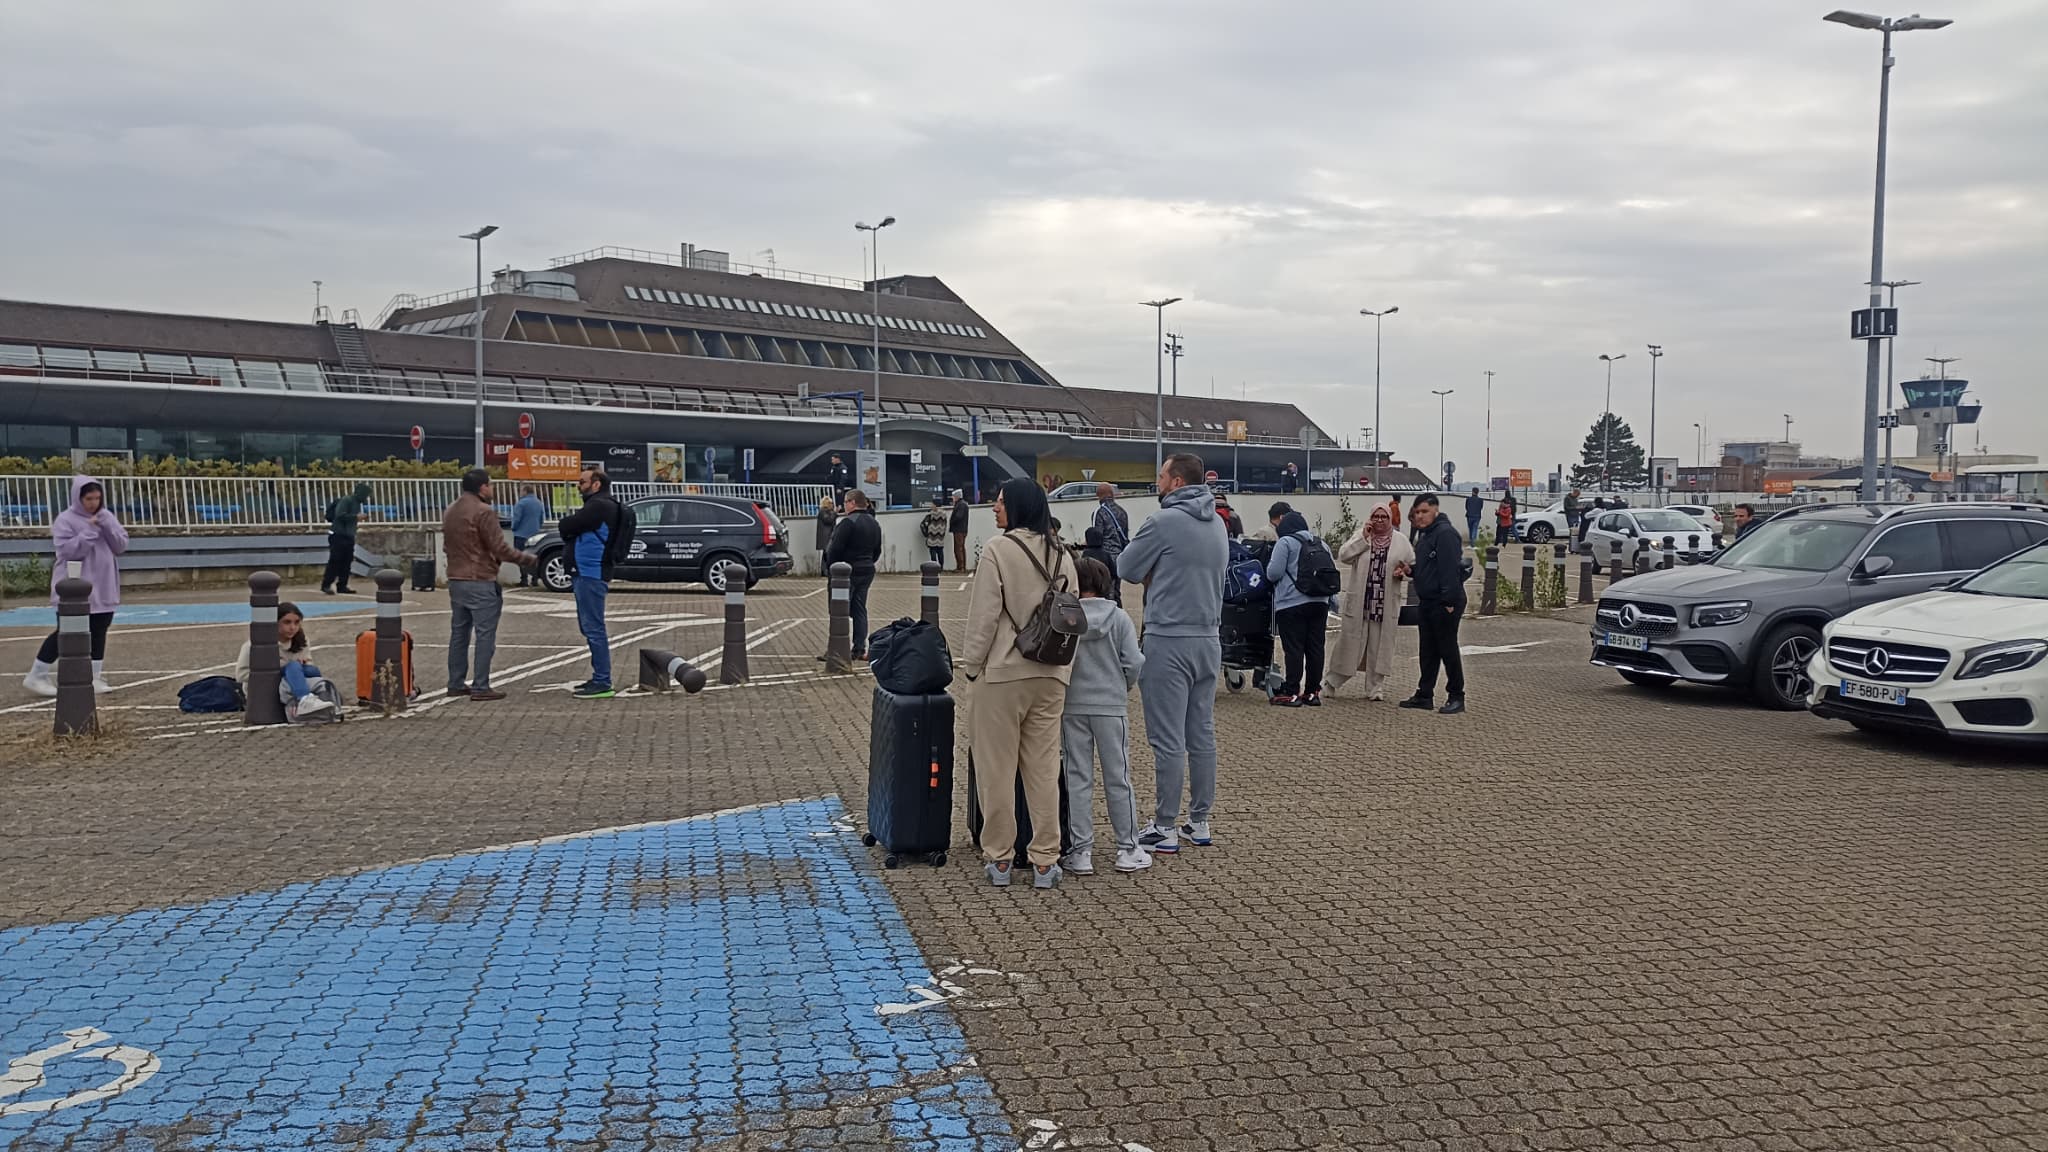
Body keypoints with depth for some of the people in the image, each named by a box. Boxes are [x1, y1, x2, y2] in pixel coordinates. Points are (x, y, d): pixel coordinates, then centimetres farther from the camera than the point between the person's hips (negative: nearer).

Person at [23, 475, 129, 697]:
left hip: (103, 587, 6)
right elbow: (67, 550, -19)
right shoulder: (65, 520, -9)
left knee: (99, 631, 9)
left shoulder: (107, 517, 8)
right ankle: (36, 677, 8)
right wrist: (90, 530, -21)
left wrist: (106, 527, -13)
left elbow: (121, 546, 1)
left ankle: (95, 678, 16)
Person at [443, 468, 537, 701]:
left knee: (459, 633, 14)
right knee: (485, 635, -3)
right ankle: (480, 687, -4)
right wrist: (530, 559, -6)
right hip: (480, 583, -9)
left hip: (455, 581, 9)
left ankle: (456, 684, 18)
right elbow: (500, 548, -17)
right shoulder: (483, 512, -16)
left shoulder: (449, 511, 12)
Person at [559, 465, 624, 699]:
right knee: (589, 628, 15)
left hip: (591, 576, -11)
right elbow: (568, 527, 19)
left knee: (594, 629, -9)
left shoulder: (600, 506, -14)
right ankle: (598, 679, 22)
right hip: (586, 574, 11)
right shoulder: (595, 505, 20)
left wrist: (567, 526, 4)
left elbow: (566, 526, -16)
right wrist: (570, 529, -1)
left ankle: (602, 683, -8)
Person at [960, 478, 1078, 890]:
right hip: (1051, 675, 6)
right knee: (1044, 769, 10)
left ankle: (999, 859, 12)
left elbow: (984, 614, -11)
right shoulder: (1062, 555, 9)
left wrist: (971, 664, 0)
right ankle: (1045, 861, 13)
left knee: (997, 769, 5)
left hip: (1002, 673, -5)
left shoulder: (998, 550, -11)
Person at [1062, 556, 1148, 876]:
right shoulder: (1119, 617, -5)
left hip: (1072, 706, 0)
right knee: (1118, 778, 8)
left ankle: (1080, 851, 9)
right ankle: (1128, 849, 14)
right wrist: (1123, 687, 11)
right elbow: (1134, 662, -8)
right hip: (1111, 706, 0)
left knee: (1077, 778, 7)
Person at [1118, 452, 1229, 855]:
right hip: (1209, 640, 8)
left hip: (1170, 643, -8)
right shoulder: (1218, 525, 12)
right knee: (1202, 734, 13)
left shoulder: (1164, 522, -13)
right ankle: (1199, 821, 20)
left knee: (1168, 739, -3)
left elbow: (1128, 568, -4)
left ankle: (1165, 829, 2)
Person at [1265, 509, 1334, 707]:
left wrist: (1268, 567, 10)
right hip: (1319, 602, 6)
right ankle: (1313, 692, 12)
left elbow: (1274, 573, -12)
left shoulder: (1285, 542, -5)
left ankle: (1291, 693, -5)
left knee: (1293, 648, -5)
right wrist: (1331, 602, 22)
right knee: (1315, 647, 8)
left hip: (1292, 603, -6)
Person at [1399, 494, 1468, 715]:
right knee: (1428, 651, 13)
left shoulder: (1445, 533, -15)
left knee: (1448, 649, -2)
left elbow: (1450, 569, -22)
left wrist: (1449, 601, -25)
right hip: (1426, 602, 9)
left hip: (1445, 604, -9)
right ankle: (1424, 695, 19)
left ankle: (1456, 697, 6)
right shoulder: (1423, 534, 16)